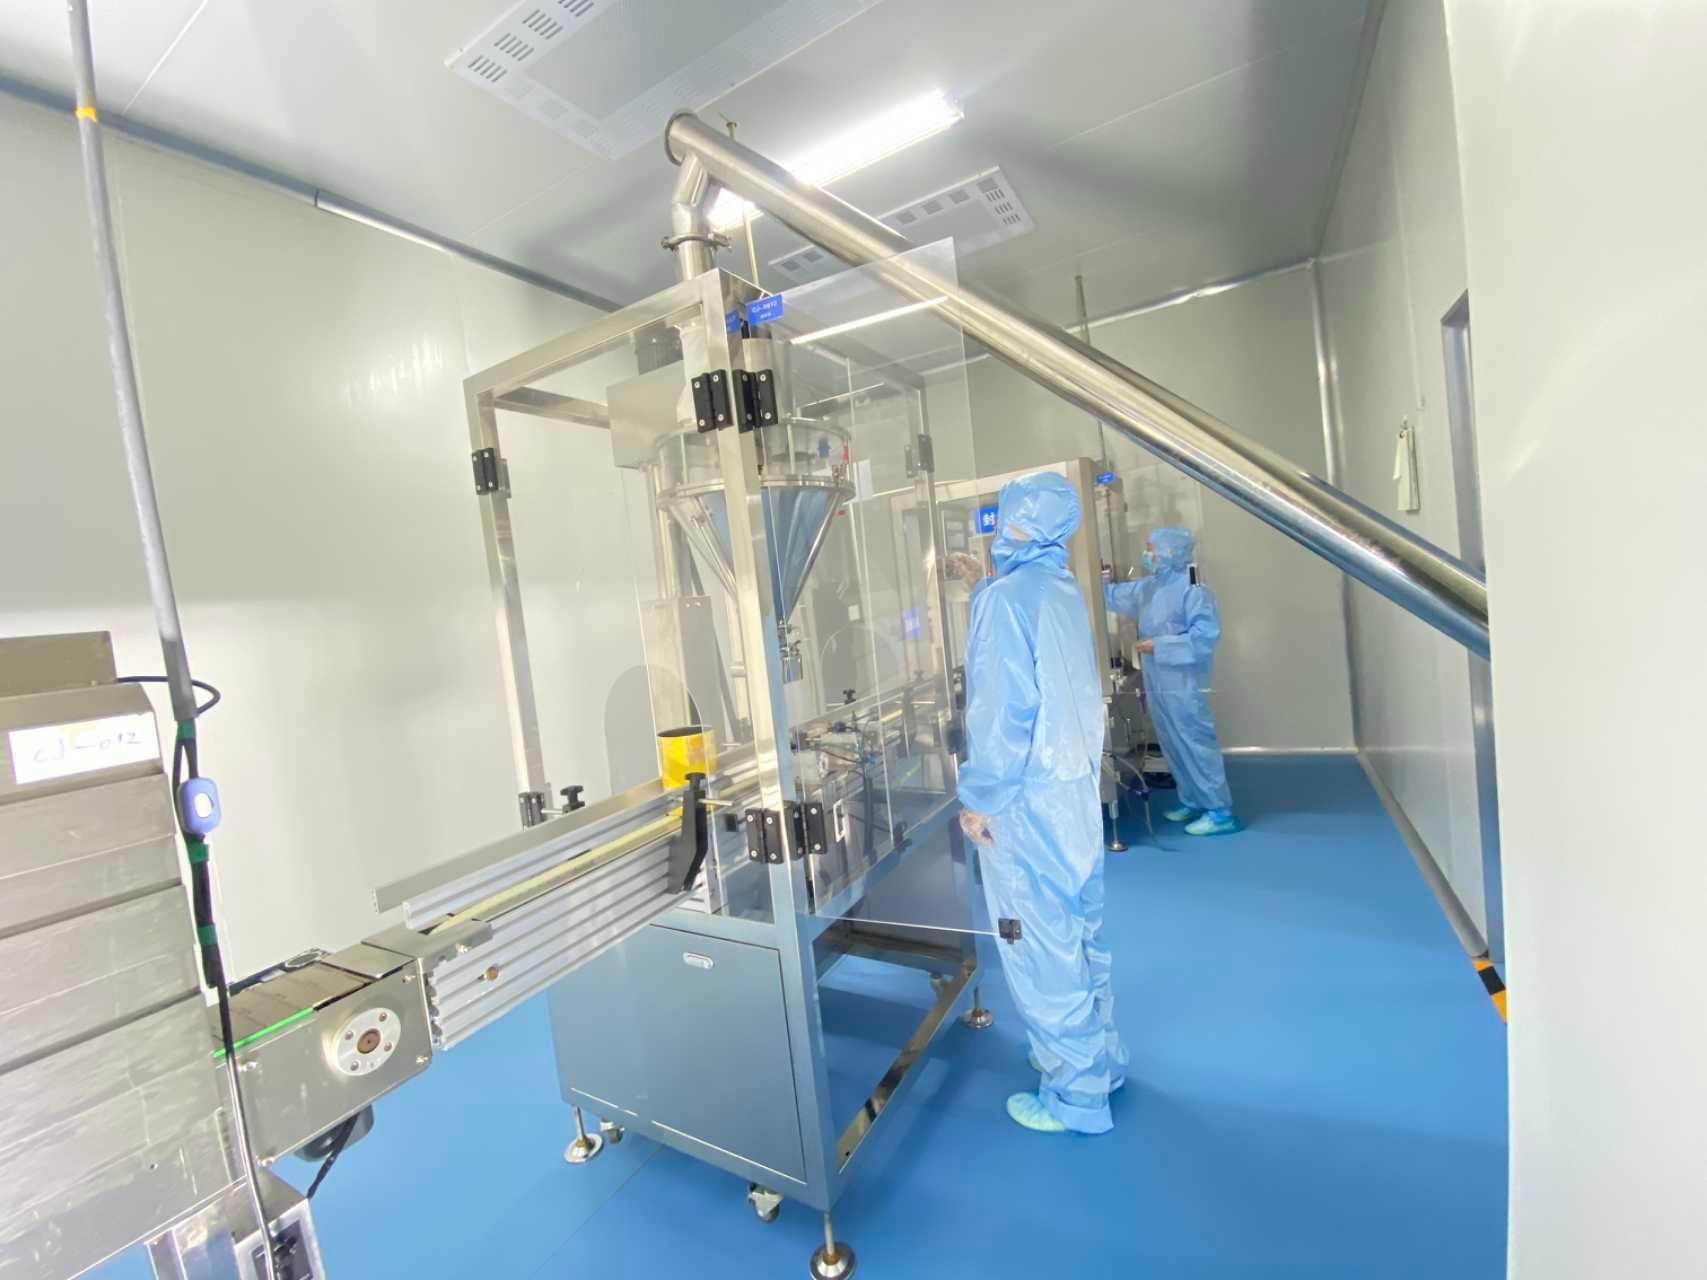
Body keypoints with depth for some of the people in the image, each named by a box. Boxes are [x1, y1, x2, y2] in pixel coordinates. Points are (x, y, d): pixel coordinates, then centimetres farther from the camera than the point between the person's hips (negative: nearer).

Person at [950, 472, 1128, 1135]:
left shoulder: (1008, 597, -18)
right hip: (1078, 784, 9)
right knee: (1080, 931, 21)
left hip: (1027, 799, -9)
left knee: (1039, 944, 6)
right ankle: (1099, 1057, 39)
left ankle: (1075, 1095, 22)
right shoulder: (1063, 590, 7)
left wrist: (979, 799, -12)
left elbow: (1002, 709, -21)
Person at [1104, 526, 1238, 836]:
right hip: (1156, 683, 9)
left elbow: (1205, 635, -21)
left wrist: (1159, 645, -20)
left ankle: (1220, 812, 7)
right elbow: (1114, 595, 24)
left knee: (1196, 744, -3)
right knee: (1173, 746, 16)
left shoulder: (1192, 588, -15)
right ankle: (1192, 801, 30)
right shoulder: (1148, 587, 10)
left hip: (1182, 685, -9)